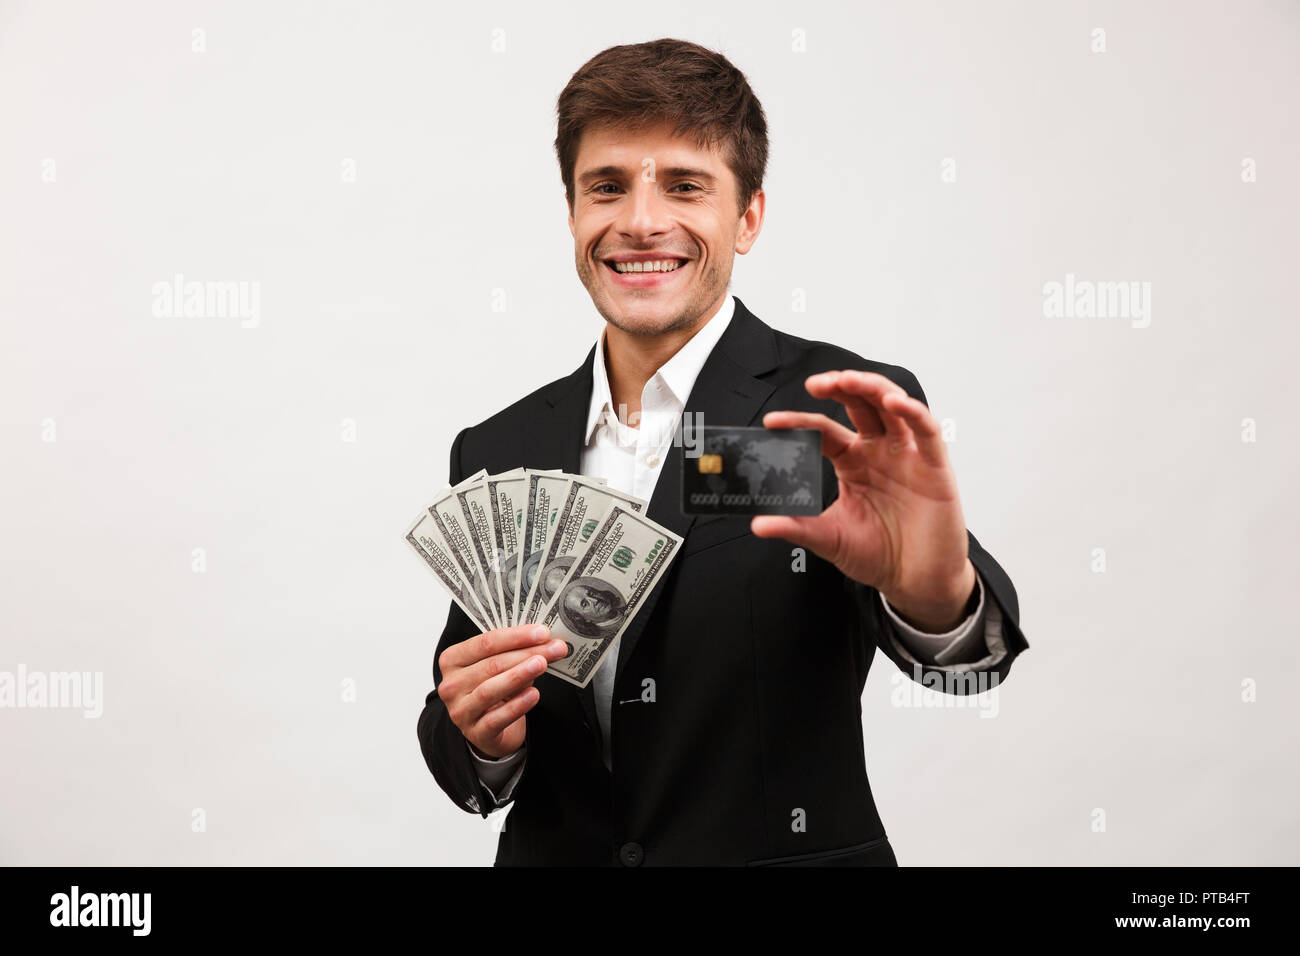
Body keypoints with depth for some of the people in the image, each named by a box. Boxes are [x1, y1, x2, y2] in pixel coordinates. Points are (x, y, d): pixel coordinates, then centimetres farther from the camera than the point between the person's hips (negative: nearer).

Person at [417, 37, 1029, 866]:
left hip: (790, 853, -3)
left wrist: (937, 595, -49)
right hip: (552, 855, 3)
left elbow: (966, 661, -28)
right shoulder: (496, 456, -2)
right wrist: (482, 740, -19)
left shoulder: (845, 417, -13)